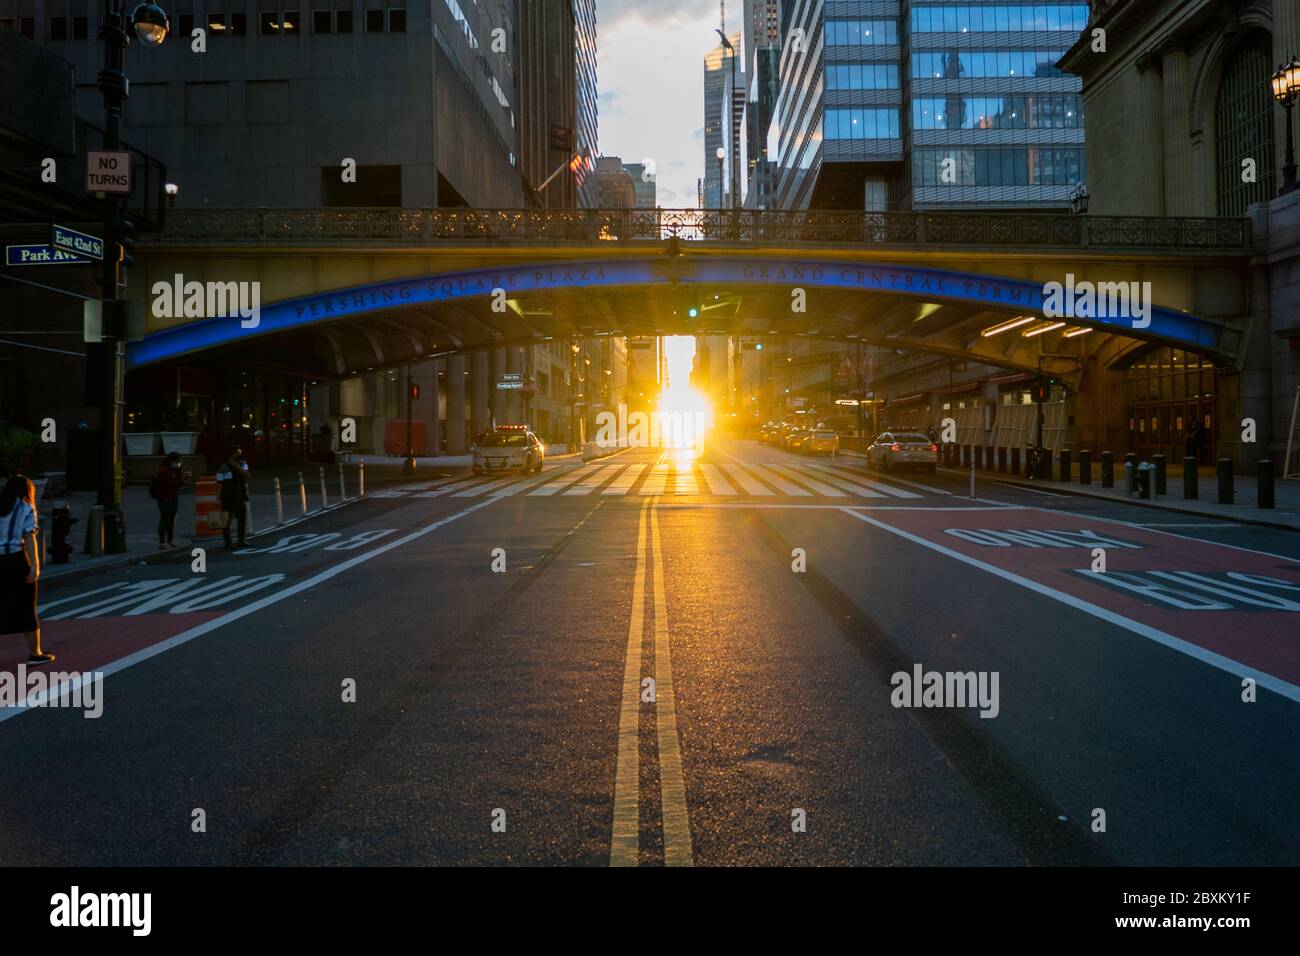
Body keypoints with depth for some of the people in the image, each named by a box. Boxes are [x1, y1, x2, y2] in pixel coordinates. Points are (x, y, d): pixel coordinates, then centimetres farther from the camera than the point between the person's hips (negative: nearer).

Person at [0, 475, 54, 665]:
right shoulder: (26, 509, 0)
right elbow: (30, 539, -10)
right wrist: (35, 565, -15)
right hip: (16, 560, -4)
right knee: (27, 609, 6)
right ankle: (35, 653, 13)